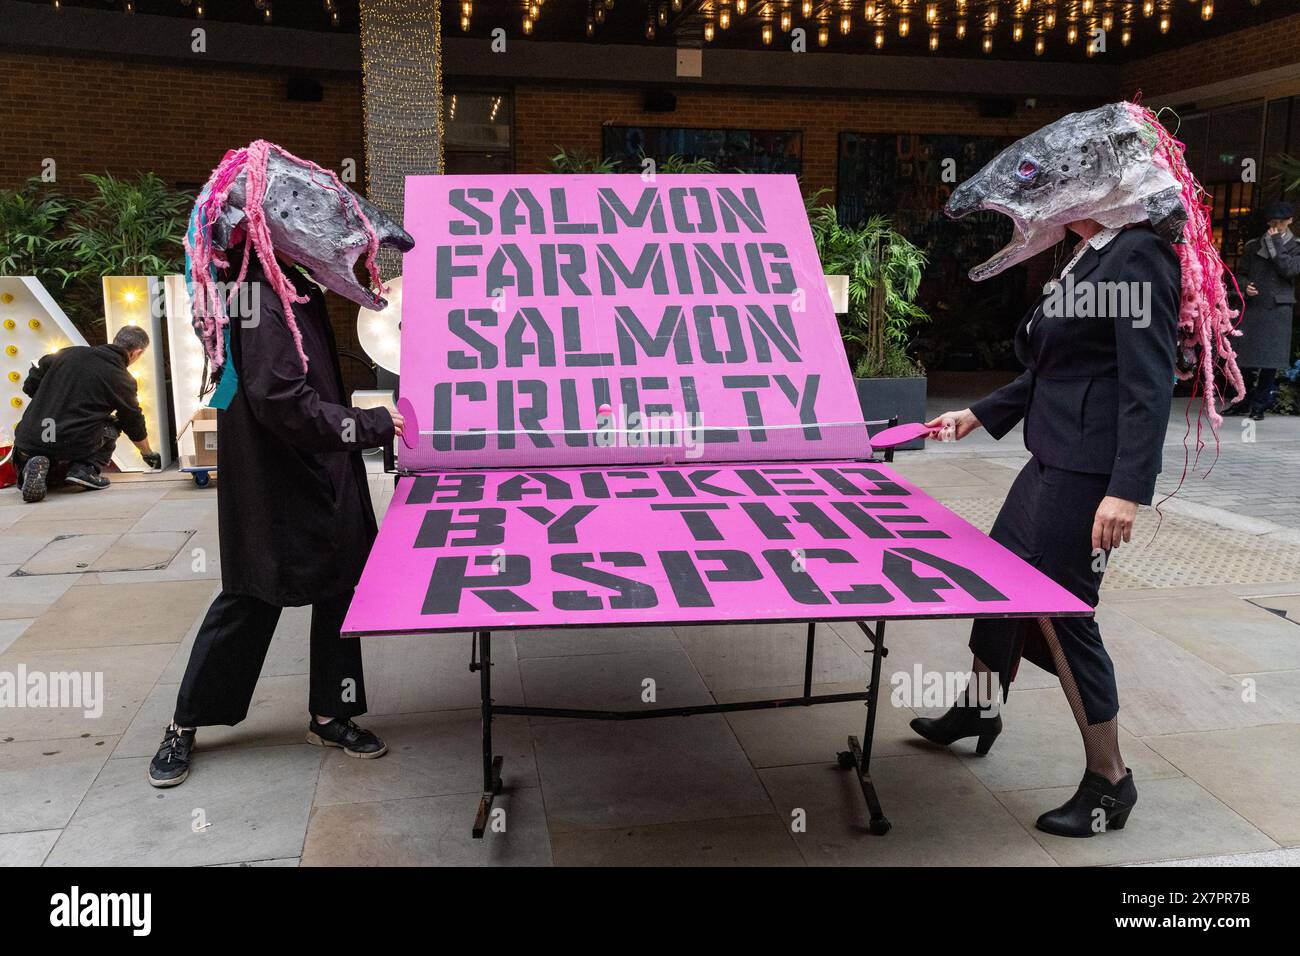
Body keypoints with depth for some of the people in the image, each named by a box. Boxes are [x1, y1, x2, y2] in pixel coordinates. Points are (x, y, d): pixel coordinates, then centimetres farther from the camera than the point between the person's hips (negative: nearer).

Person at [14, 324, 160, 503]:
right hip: (74, 446, -4)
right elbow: (135, 425, 14)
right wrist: (148, 454, 33)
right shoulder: (122, 379, 0)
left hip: (27, 442, 4)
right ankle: (87, 469, 1)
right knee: (112, 425, 24)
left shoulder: (69, 352, 9)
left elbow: (30, 386, 13)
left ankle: (35, 468, -2)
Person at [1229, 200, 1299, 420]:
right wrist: (1245, 286, -7)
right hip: (1252, 308, 2)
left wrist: (1276, 243, -6)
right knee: (1245, 359, 2)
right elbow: (1240, 274, 15)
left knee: (1270, 361, -3)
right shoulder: (1253, 246, 13)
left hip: (1278, 310, -2)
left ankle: (1259, 406, 7)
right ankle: (1246, 401, 16)